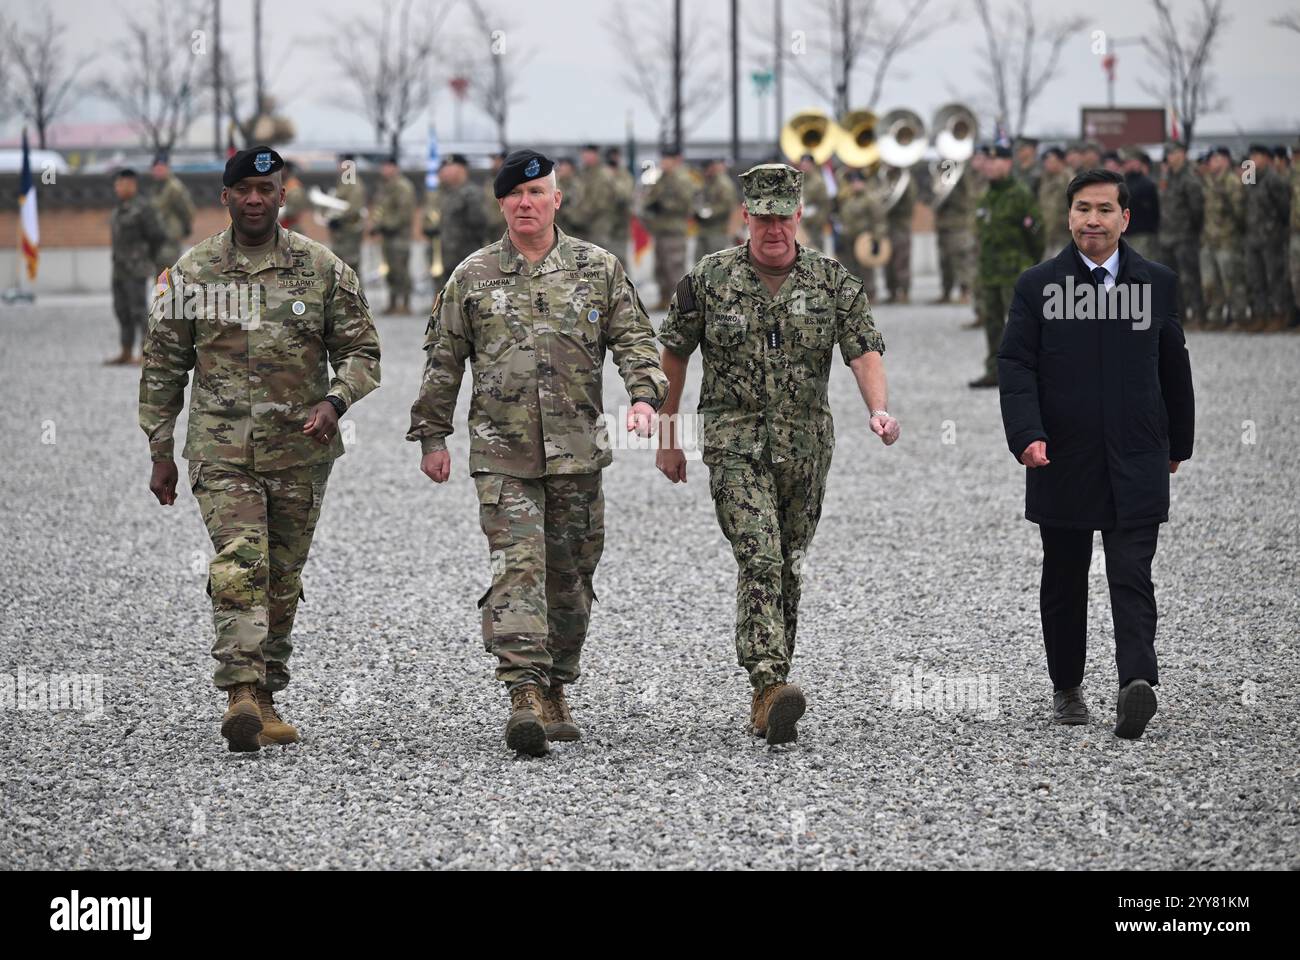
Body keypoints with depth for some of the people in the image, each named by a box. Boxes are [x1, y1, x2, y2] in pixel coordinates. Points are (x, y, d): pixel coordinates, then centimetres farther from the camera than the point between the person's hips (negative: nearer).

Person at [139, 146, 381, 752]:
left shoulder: (322, 269, 3)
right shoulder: (191, 273, 3)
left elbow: (361, 350, 5)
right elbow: (163, 366, 9)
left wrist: (334, 401, -15)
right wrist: (160, 452, 8)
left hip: (300, 451, 2)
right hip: (222, 448, -2)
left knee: (282, 580, 9)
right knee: (238, 567, -18)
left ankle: (264, 700, 21)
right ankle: (241, 695, -26)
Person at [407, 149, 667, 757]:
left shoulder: (598, 268, 7)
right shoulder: (472, 277, 6)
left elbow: (633, 338, 6)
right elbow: (443, 360, 11)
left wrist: (643, 395, -12)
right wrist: (432, 436, 10)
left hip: (578, 453, 2)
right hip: (503, 454, -2)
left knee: (569, 575, 8)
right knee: (516, 568, -15)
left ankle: (556, 692, 22)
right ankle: (524, 695, -24)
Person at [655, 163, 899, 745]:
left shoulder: (833, 282, 2)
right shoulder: (709, 280, -1)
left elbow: (864, 349, -6)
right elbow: (674, 355, 7)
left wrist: (878, 410, -25)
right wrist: (667, 437, 9)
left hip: (806, 446, 3)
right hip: (735, 441, -3)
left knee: (789, 569, 10)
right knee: (759, 558, -18)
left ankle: (765, 695, 22)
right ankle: (772, 687, -29)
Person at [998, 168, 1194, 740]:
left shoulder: (1157, 284, 6)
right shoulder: (1037, 285, 2)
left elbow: (1173, 368, 15)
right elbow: (1016, 365, -4)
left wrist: (1178, 444, 19)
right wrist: (1026, 434, -18)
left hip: (1135, 462, 0)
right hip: (1062, 460, 1)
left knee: (1131, 576, -12)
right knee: (1064, 580, 11)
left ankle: (1137, 682, -25)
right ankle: (1066, 688, 22)